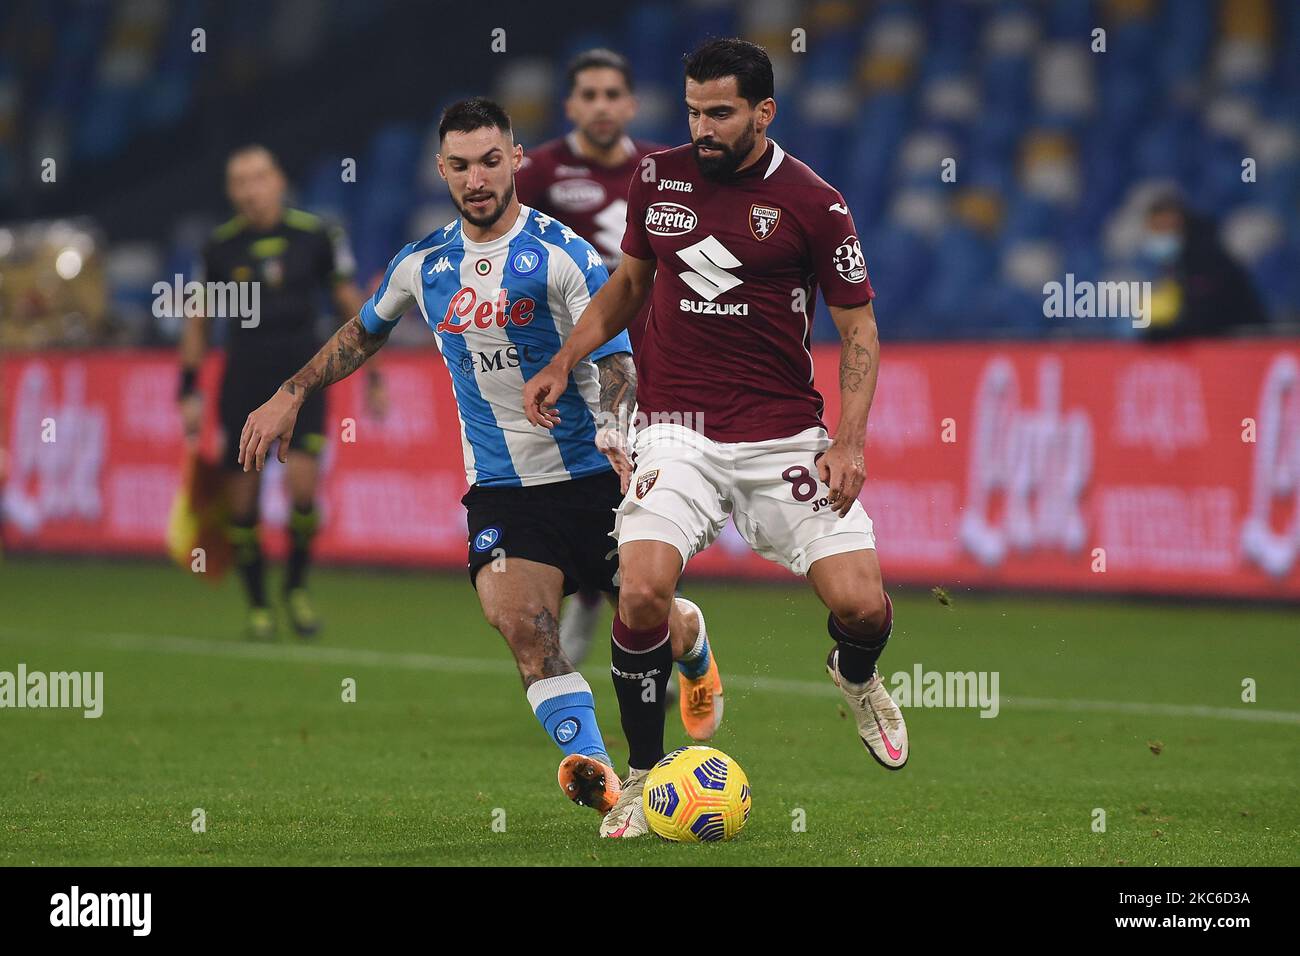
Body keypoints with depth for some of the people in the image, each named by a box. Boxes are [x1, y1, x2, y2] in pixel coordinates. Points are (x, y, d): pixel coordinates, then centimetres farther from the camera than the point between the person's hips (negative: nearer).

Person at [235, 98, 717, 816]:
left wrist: (615, 432, -36)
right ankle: (596, 775, -32)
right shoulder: (422, 265, 5)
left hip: (591, 476, -2)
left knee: (659, 631, 5)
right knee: (521, 622, -24)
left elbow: (616, 359, -17)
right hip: (499, 486, 2)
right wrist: (290, 397, 19)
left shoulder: (564, 255, -10)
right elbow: (363, 333, 25)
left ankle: (696, 650, 44)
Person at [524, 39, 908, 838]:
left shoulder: (813, 203, -5)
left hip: (785, 435, -1)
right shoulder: (659, 179, 5)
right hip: (680, 433, 1)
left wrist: (849, 440, -10)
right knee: (643, 592, -21)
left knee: (861, 605, -11)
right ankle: (644, 775, -1)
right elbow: (629, 283, 21)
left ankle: (856, 679, 29)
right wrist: (563, 364, 10)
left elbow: (859, 327, 1)